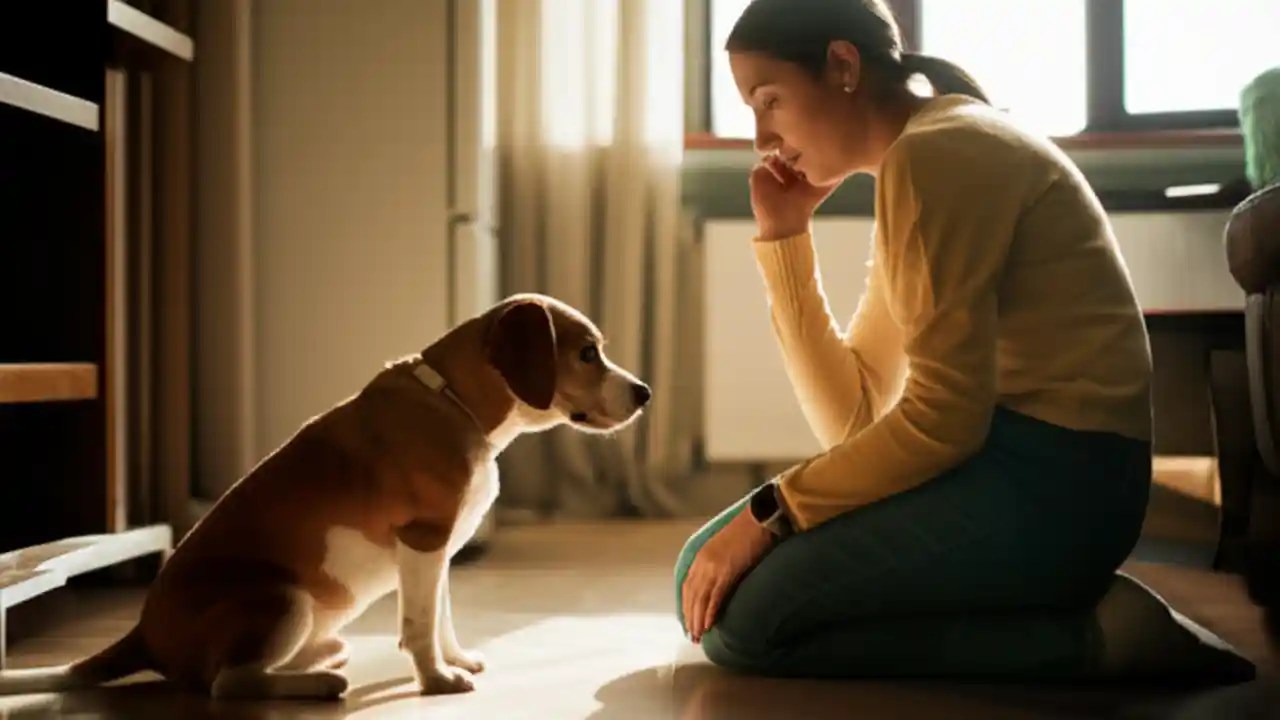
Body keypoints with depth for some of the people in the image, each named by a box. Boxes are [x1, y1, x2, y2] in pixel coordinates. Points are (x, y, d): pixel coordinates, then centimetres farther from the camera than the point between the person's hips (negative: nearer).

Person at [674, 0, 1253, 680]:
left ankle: (1090, 633, -9)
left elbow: (941, 419, -19)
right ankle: (1065, 604, 6)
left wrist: (766, 512, -14)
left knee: (734, 614, -17)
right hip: (1020, 465, 10)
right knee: (703, 569, 9)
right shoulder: (941, 154, 19)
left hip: (1055, 478, -10)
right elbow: (853, 419, 14)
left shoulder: (934, 155, -12)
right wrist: (782, 238, 12)